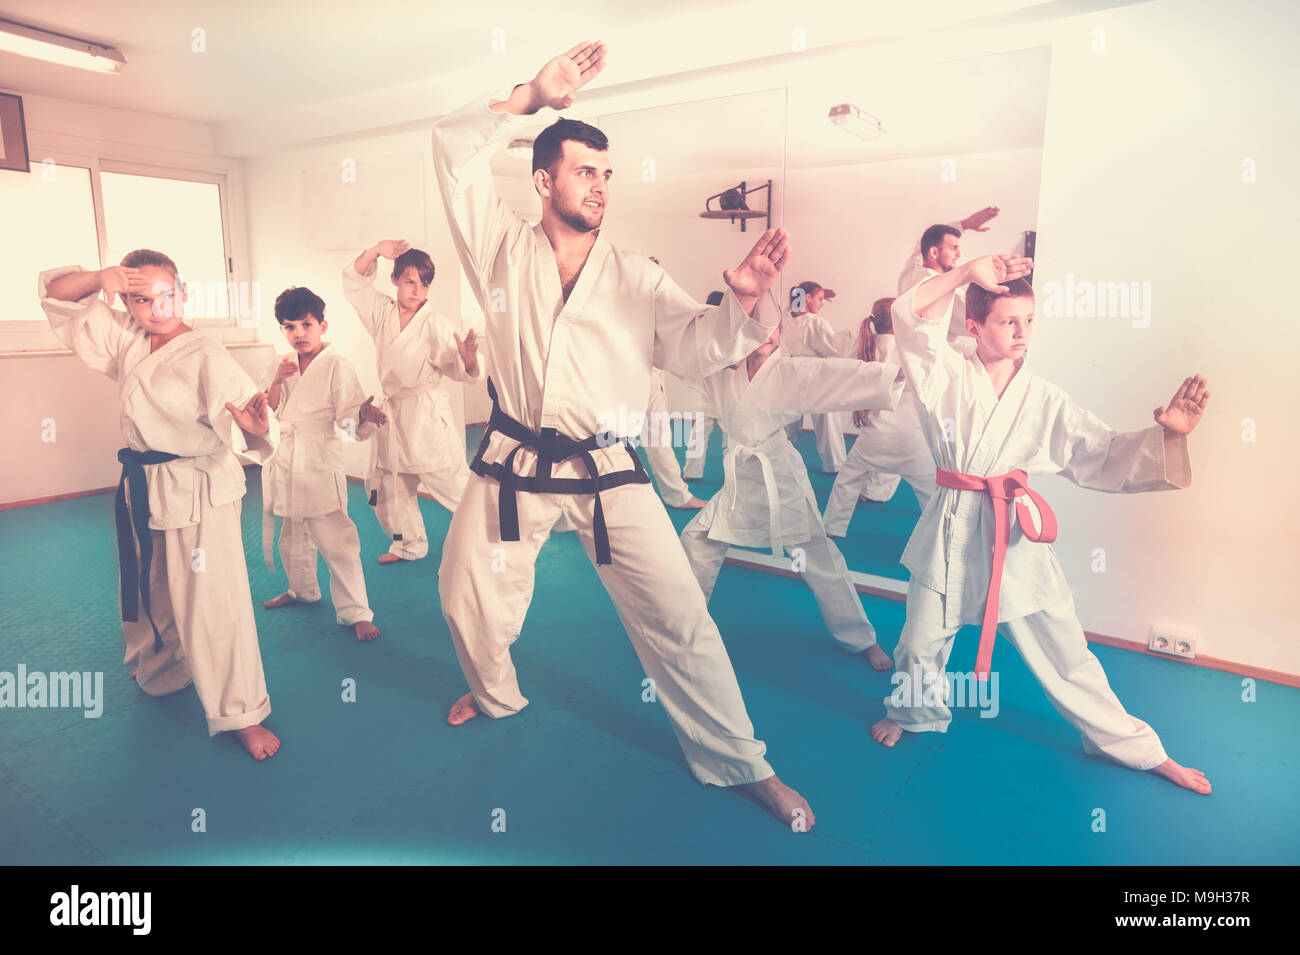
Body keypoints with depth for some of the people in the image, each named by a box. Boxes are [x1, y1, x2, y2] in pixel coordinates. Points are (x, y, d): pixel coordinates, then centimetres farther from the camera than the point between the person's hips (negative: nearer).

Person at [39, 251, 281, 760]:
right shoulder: (126, 342, 4)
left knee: (211, 602, -4)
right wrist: (98, 279, -12)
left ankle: (239, 714, 10)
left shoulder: (206, 356, -17)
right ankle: (161, 672, 51)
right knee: (151, 596, 25)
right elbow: (57, 297, 10)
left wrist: (255, 427, -51)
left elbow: (246, 437, -26)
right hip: (143, 489, 7)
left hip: (199, 492, -7)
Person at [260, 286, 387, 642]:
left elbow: (349, 419, -15)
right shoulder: (279, 365, 8)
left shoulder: (336, 364, -9)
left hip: (320, 466, -6)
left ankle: (355, 612, 1)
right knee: (292, 538, 21)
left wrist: (364, 415, -38)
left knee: (337, 541, -10)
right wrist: (278, 381, -12)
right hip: (285, 463, 6)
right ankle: (302, 590, 44)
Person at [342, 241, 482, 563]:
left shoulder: (435, 324, -12)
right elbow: (353, 282, 5)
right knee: (386, 483, 17)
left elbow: (455, 368, -13)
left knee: (453, 482, -8)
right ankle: (409, 543, 36)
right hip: (392, 414, 7)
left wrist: (468, 361, -37)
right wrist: (375, 250, -11)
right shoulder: (383, 312, 5)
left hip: (427, 415, -7)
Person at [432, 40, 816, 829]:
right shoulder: (505, 248, 2)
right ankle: (496, 696, 48)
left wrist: (744, 302, -26)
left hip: (607, 471, -1)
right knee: (468, 591, 14)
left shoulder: (636, 277, 1)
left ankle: (741, 764, 14)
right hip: (515, 465, 2)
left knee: (678, 616, -3)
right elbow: (458, 151, -5)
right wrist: (532, 97, -15)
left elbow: (698, 349, -7)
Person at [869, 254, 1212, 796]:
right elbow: (911, 315, -16)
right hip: (951, 536, -1)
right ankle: (916, 713, 46)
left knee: (1066, 657, 11)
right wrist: (966, 272, -25)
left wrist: (1166, 431, -16)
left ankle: (1139, 750, 33)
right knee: (921, 644, 15)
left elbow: (1108, 455, 0)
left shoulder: (1045, 401, 1)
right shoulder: (947, 376, -4)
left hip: (1017, 539, 1)